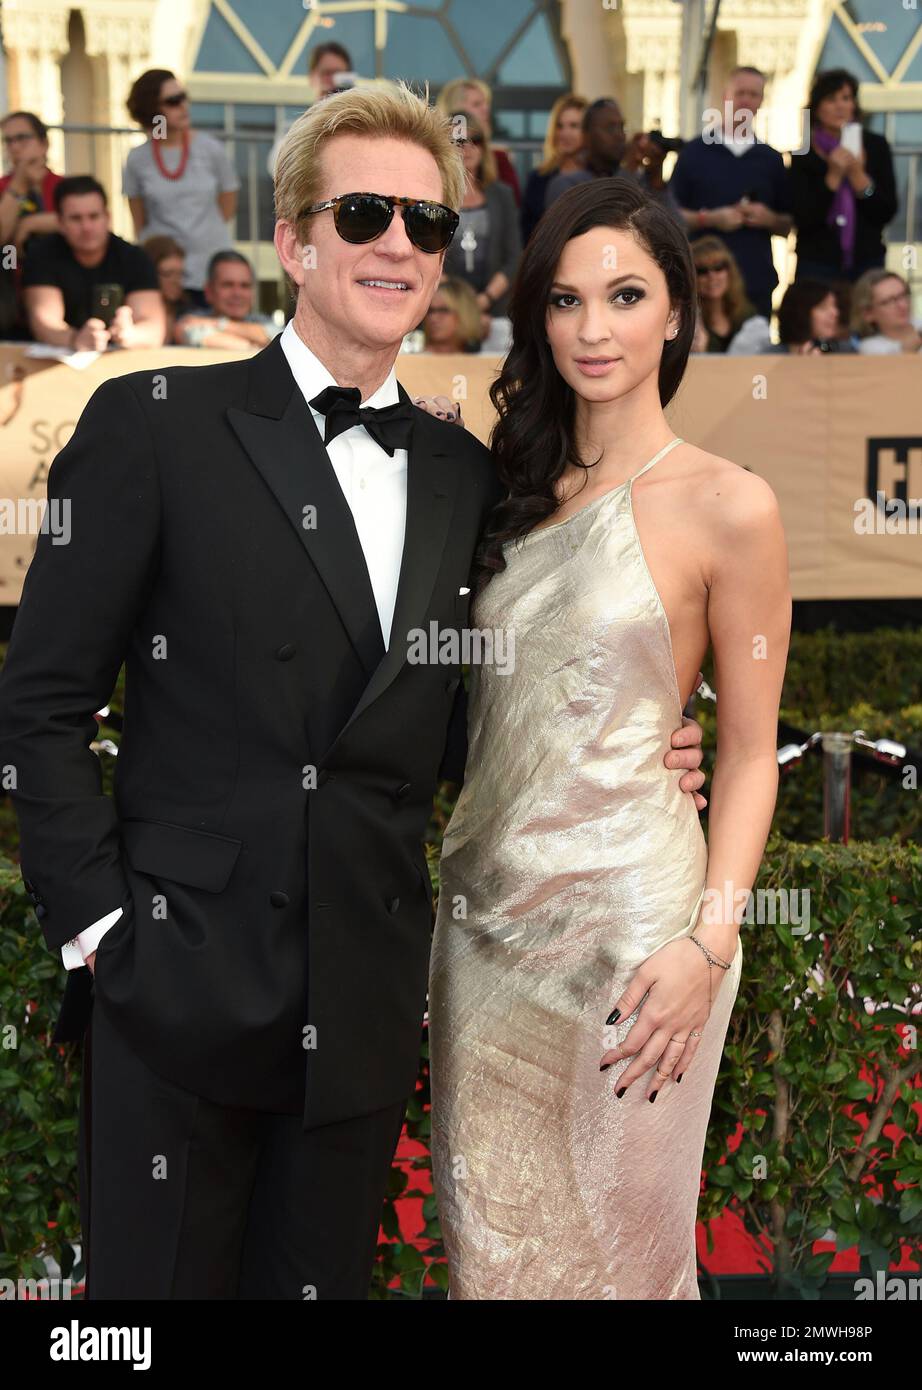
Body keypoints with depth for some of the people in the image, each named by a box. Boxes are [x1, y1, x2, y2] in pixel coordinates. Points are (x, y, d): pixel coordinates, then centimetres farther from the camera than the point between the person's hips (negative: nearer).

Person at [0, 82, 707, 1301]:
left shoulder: (464, 476, 11)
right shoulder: (157, 425, -3)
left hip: (365, 1008, 4)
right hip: (181, 989, -4)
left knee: (324, 1278, 14)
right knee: (158, 1280, 6)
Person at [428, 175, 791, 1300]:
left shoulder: (727, 507, -9)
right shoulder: (519, 484, 9)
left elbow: (749, 754, -7)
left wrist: (710, 944, -16)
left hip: (621, 913, -5)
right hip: (488, 901, 6)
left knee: (609, 1236, 10)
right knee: (487, 1224, 15)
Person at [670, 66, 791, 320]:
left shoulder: (770, 159, 13)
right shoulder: (694, 152, 5)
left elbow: (787, 226, 14)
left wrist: (768, 219, -7)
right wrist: (710, 219, -12)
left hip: (757, 282, 2)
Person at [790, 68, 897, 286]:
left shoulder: (876, 147, 5)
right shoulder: (804, 156, 1)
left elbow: (887, 213, 0)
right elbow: (802, 220, -8)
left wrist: (857, 174, -13)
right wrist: (833, 176, -16)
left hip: (867, 261, 1)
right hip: (817, 265, -1)